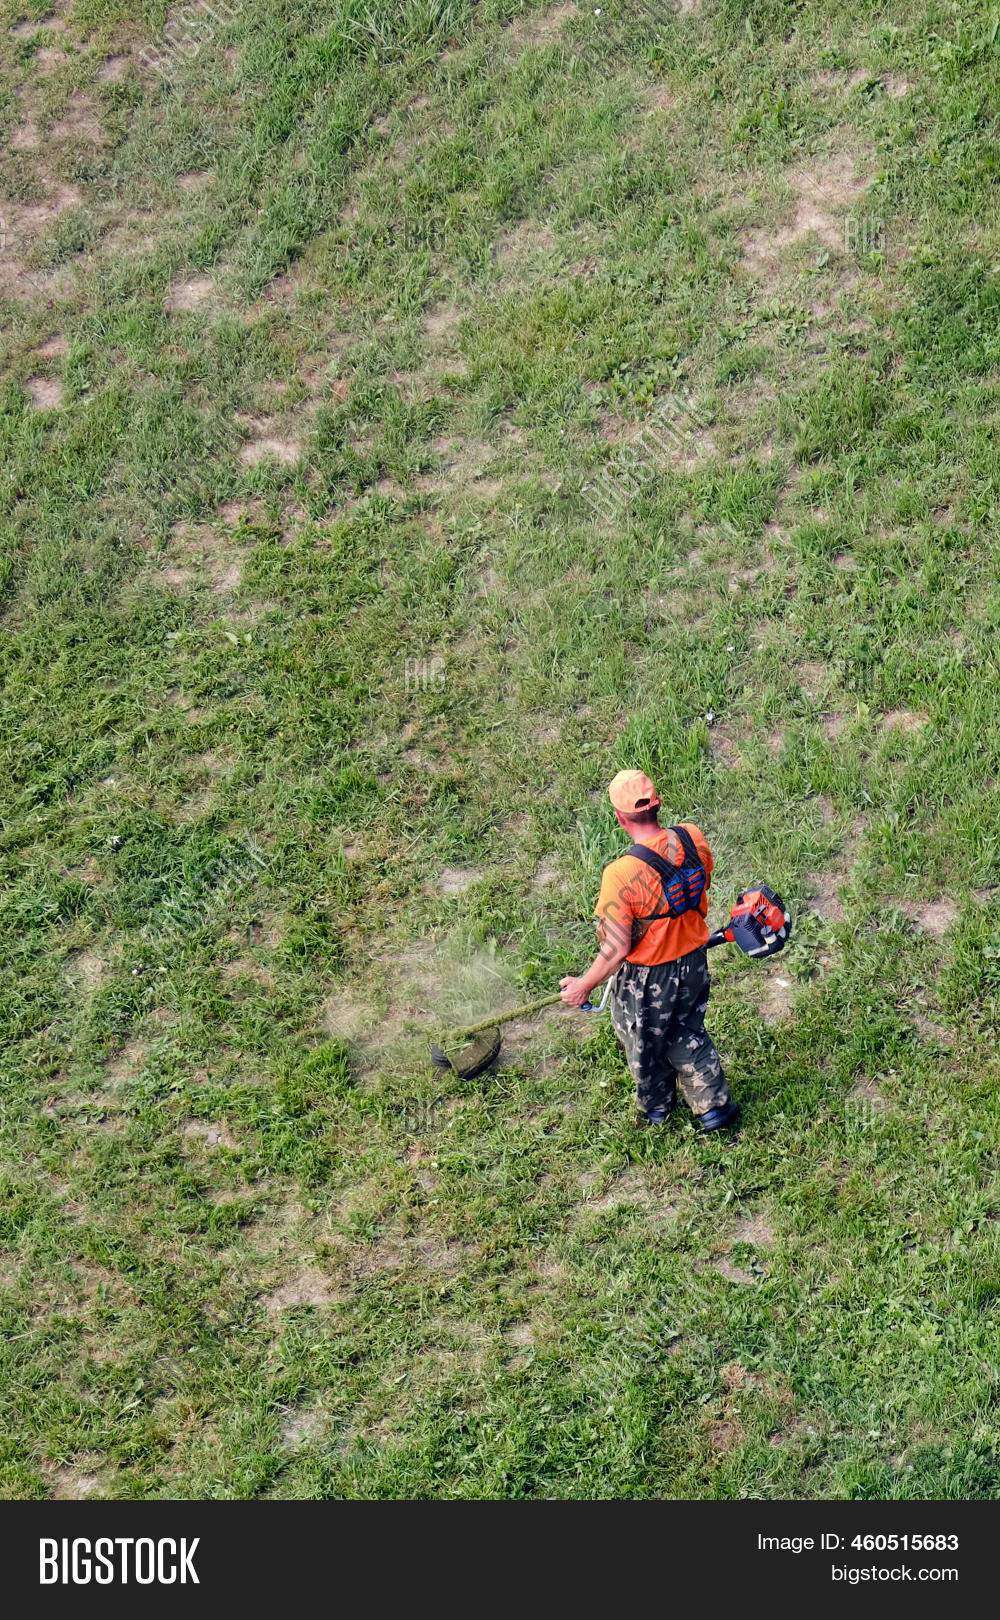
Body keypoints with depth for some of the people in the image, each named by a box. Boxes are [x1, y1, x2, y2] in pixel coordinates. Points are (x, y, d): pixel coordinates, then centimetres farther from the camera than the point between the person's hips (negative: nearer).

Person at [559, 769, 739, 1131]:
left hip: (647, 977, -4)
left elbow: (616, 950, -28)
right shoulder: (692, 838, -17)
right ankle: (714, 1104, 36)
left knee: (644, 1043, 25)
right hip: (694, 962, 5)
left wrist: (583, 986, -11)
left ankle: (656, 1107, 49)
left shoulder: (621, 875, -34)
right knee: (687, 1033, 30)